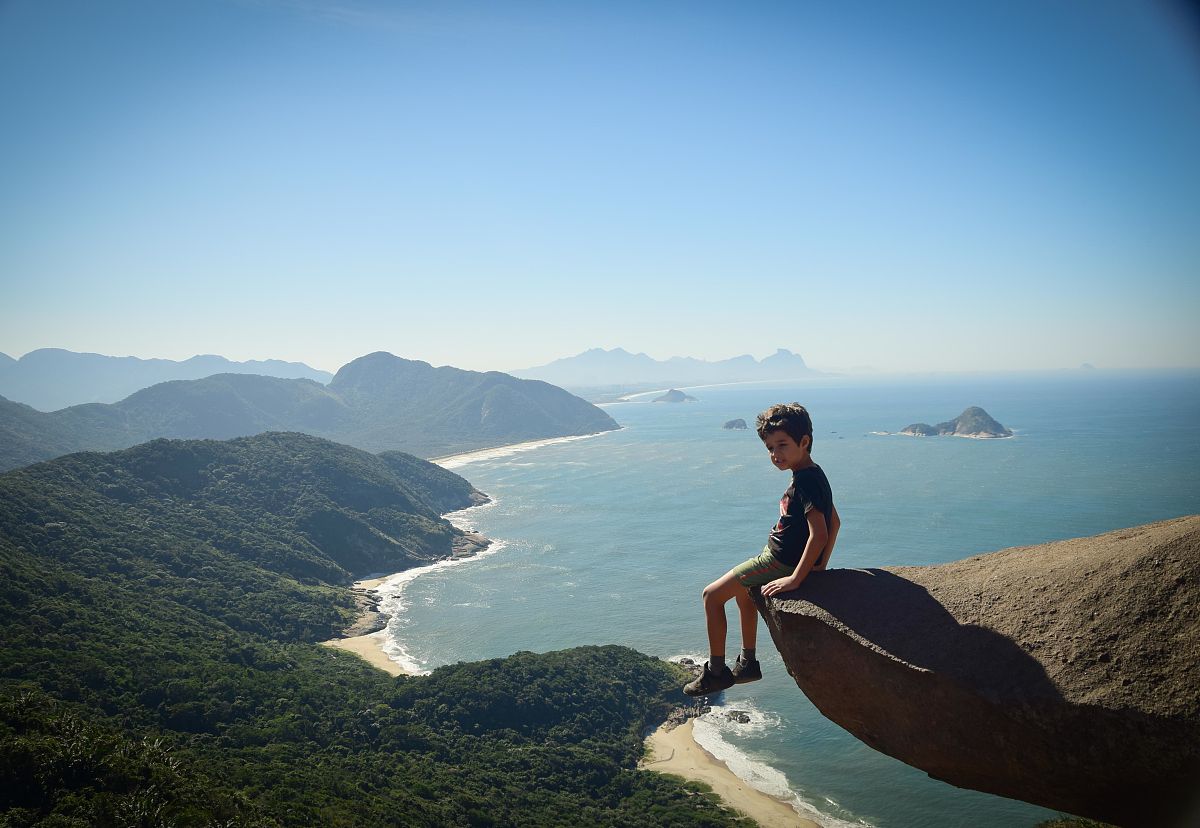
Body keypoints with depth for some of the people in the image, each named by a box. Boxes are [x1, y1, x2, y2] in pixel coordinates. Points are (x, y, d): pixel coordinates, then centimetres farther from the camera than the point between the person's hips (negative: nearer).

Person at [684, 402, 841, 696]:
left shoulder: (806, 481, -25)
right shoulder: (813, 474, 5)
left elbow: (819, 534, -34)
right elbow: (834, 522, 14)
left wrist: (795, 579, -31)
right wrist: (819, 566, 15)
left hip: (780, 562, -10)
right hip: (782, 559, 10)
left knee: (712, 595, -2)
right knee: (743, 592, 33)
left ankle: (716, 670, 8)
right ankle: (747, 663, 40)